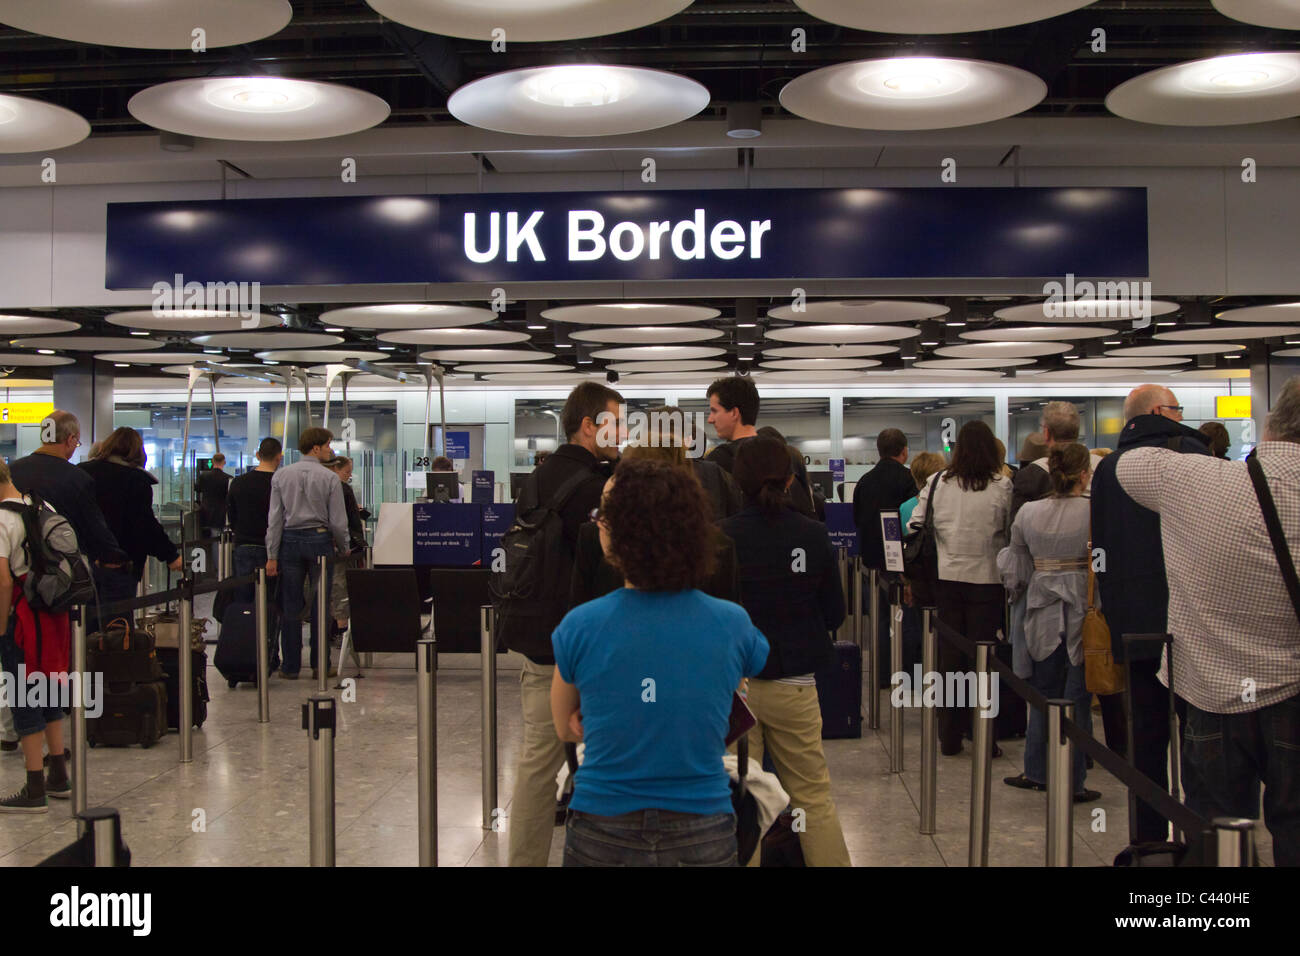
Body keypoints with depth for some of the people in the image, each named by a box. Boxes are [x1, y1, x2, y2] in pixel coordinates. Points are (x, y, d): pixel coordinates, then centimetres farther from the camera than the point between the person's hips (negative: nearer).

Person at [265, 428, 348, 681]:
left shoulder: (281, 476, 3)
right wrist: (343, 548, 12)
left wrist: (272, 555, 0)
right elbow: (338, 520, -4)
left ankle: (290, 666, 8)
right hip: (320, 540, -2)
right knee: (320, 606, 4)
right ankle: (320, 665, 6)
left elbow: (275, 518, 0)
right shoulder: (330, 478, -4)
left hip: (289, 541, 2)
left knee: (290, 606, 5)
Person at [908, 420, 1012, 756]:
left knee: (950, 656, 9)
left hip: (948, 578, 2)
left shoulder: (937, 483, 1)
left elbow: (914, 525, 3)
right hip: (986, 579, -2)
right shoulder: (1002, 486, -6)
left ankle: (950, 737, 15)